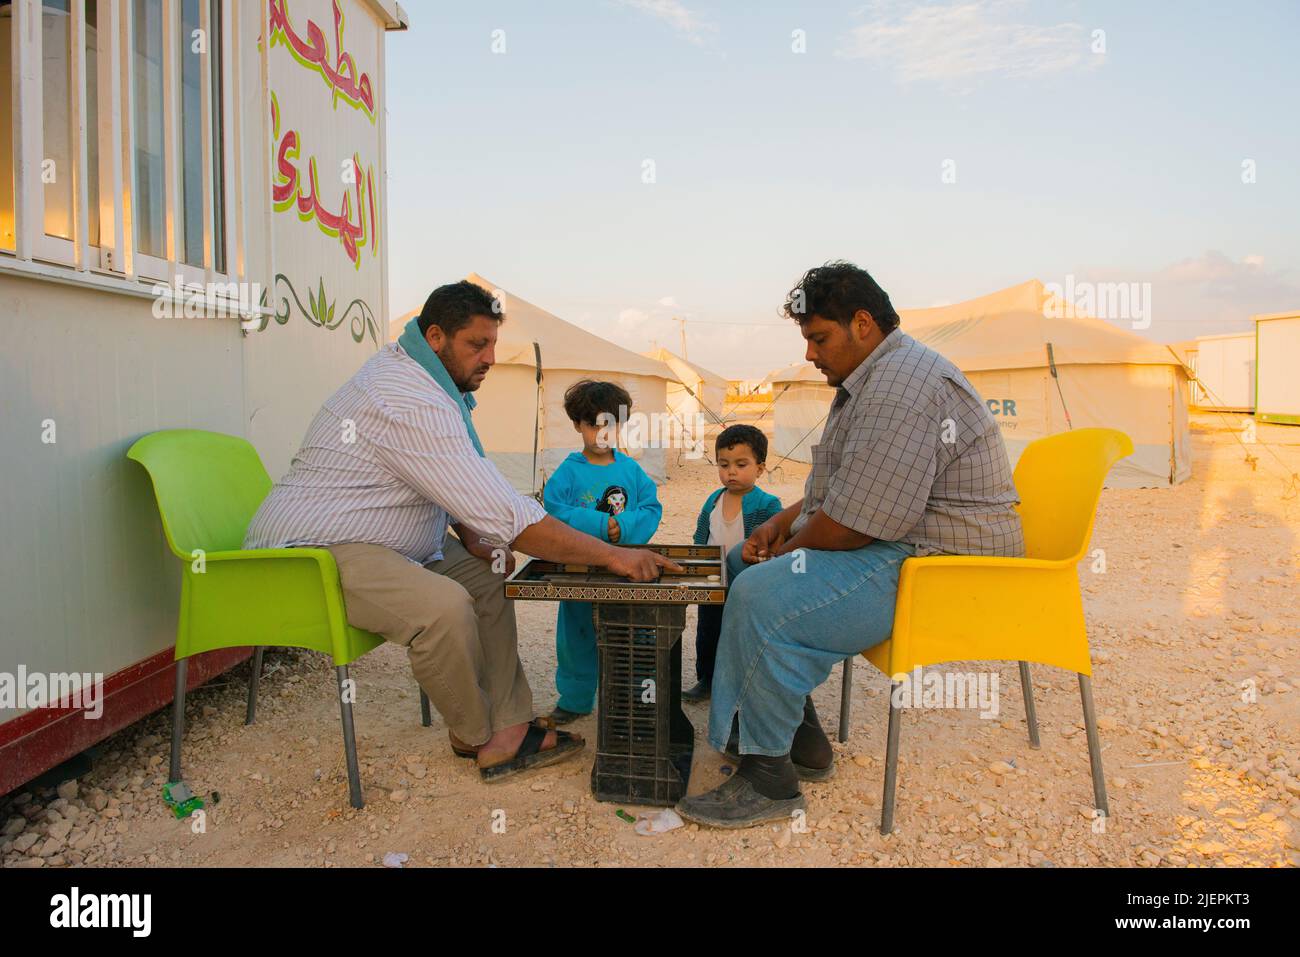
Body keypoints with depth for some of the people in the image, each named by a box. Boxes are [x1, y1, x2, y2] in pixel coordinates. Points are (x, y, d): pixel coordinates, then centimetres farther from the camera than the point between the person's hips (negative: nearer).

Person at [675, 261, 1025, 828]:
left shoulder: (902, 387, -21)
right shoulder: (870, 380, 17)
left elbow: (853, 524, -27)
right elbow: (841, 489, 24)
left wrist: (788, 548, -8)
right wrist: (782, 523, 8)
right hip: (894, 547, 12)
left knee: (765, 596, -28)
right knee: (742, 565, 12)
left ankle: (767, 778, -11)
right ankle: (798, 737, 13)